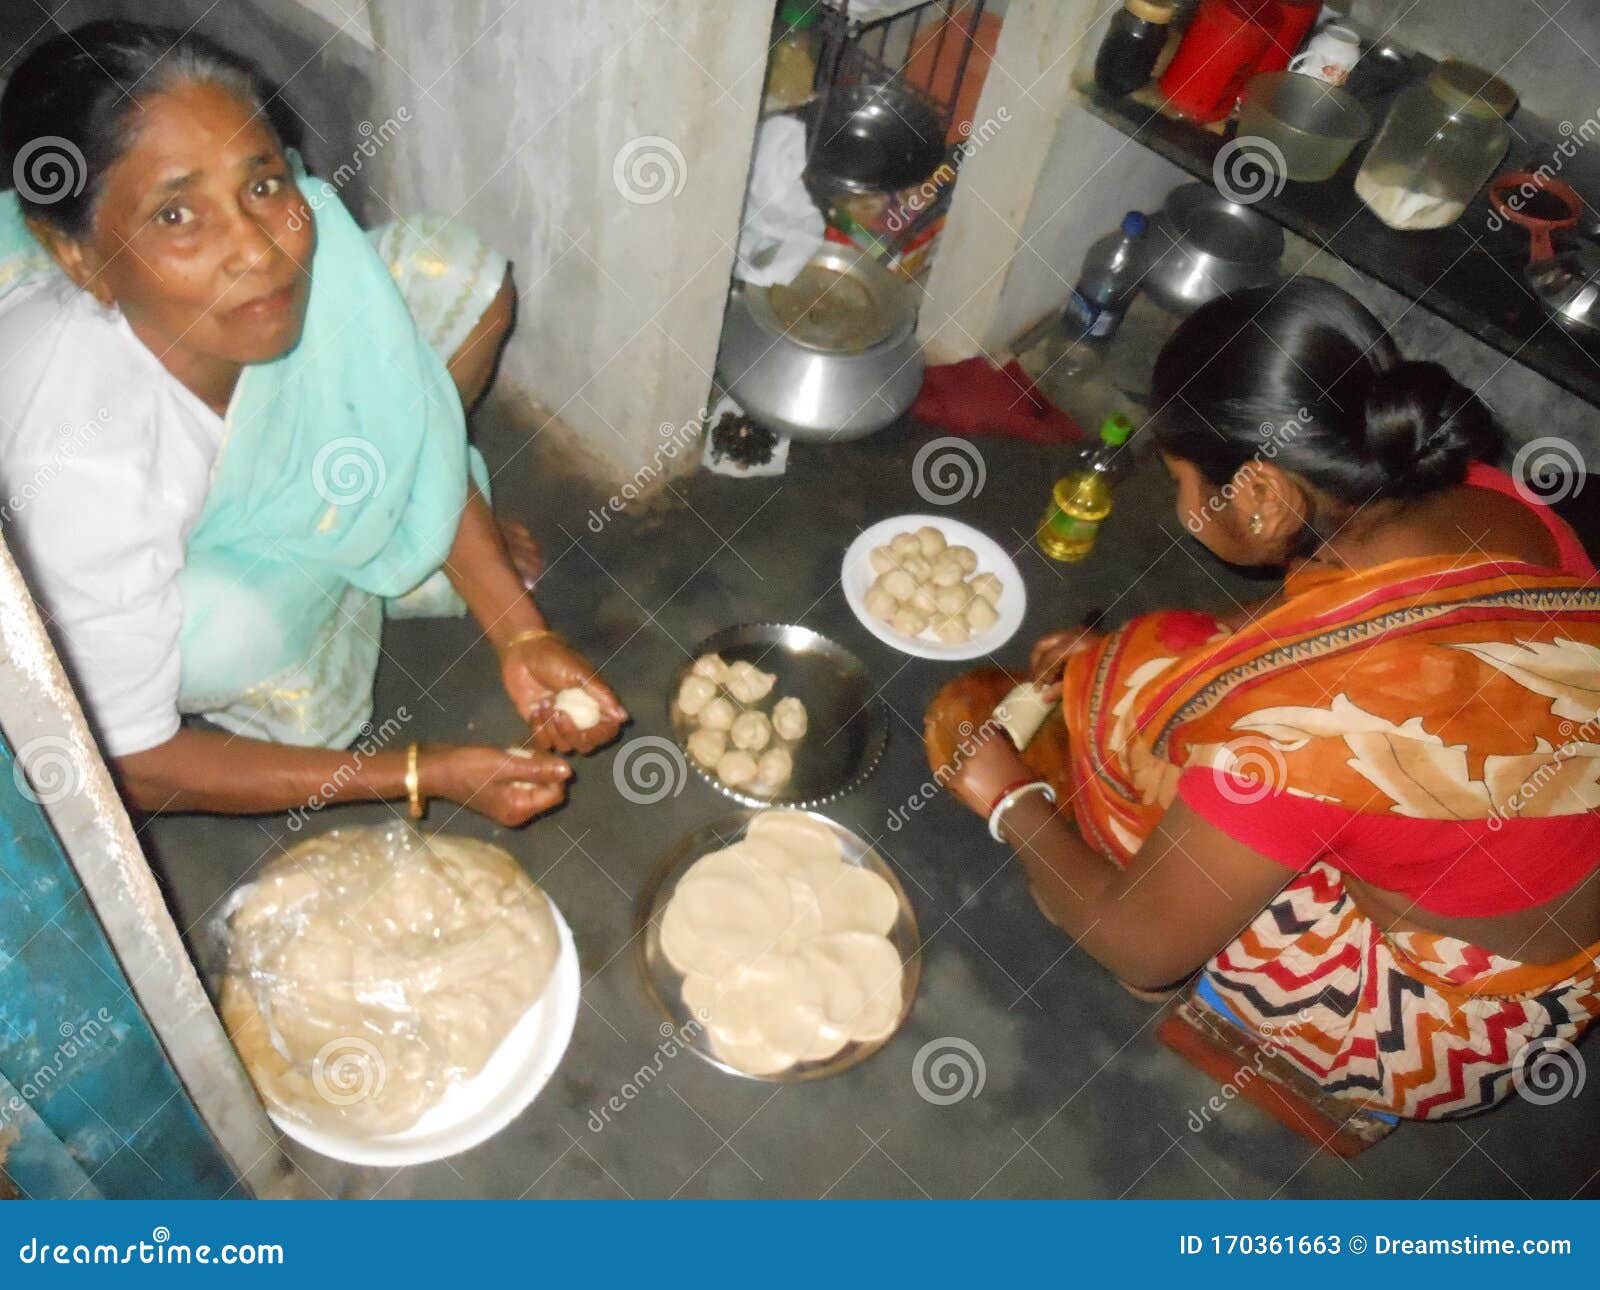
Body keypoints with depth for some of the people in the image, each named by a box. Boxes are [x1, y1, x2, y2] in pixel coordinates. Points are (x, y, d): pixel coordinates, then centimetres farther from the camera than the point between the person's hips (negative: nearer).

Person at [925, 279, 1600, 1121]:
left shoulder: (1313, 710, -38)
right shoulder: (1483, 498, -17)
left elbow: (1140, 946, -21)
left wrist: (1011, 800, -4)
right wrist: (1122, 654, 5)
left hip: (1451, 1031, -7)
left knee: (1133, 706, -11)